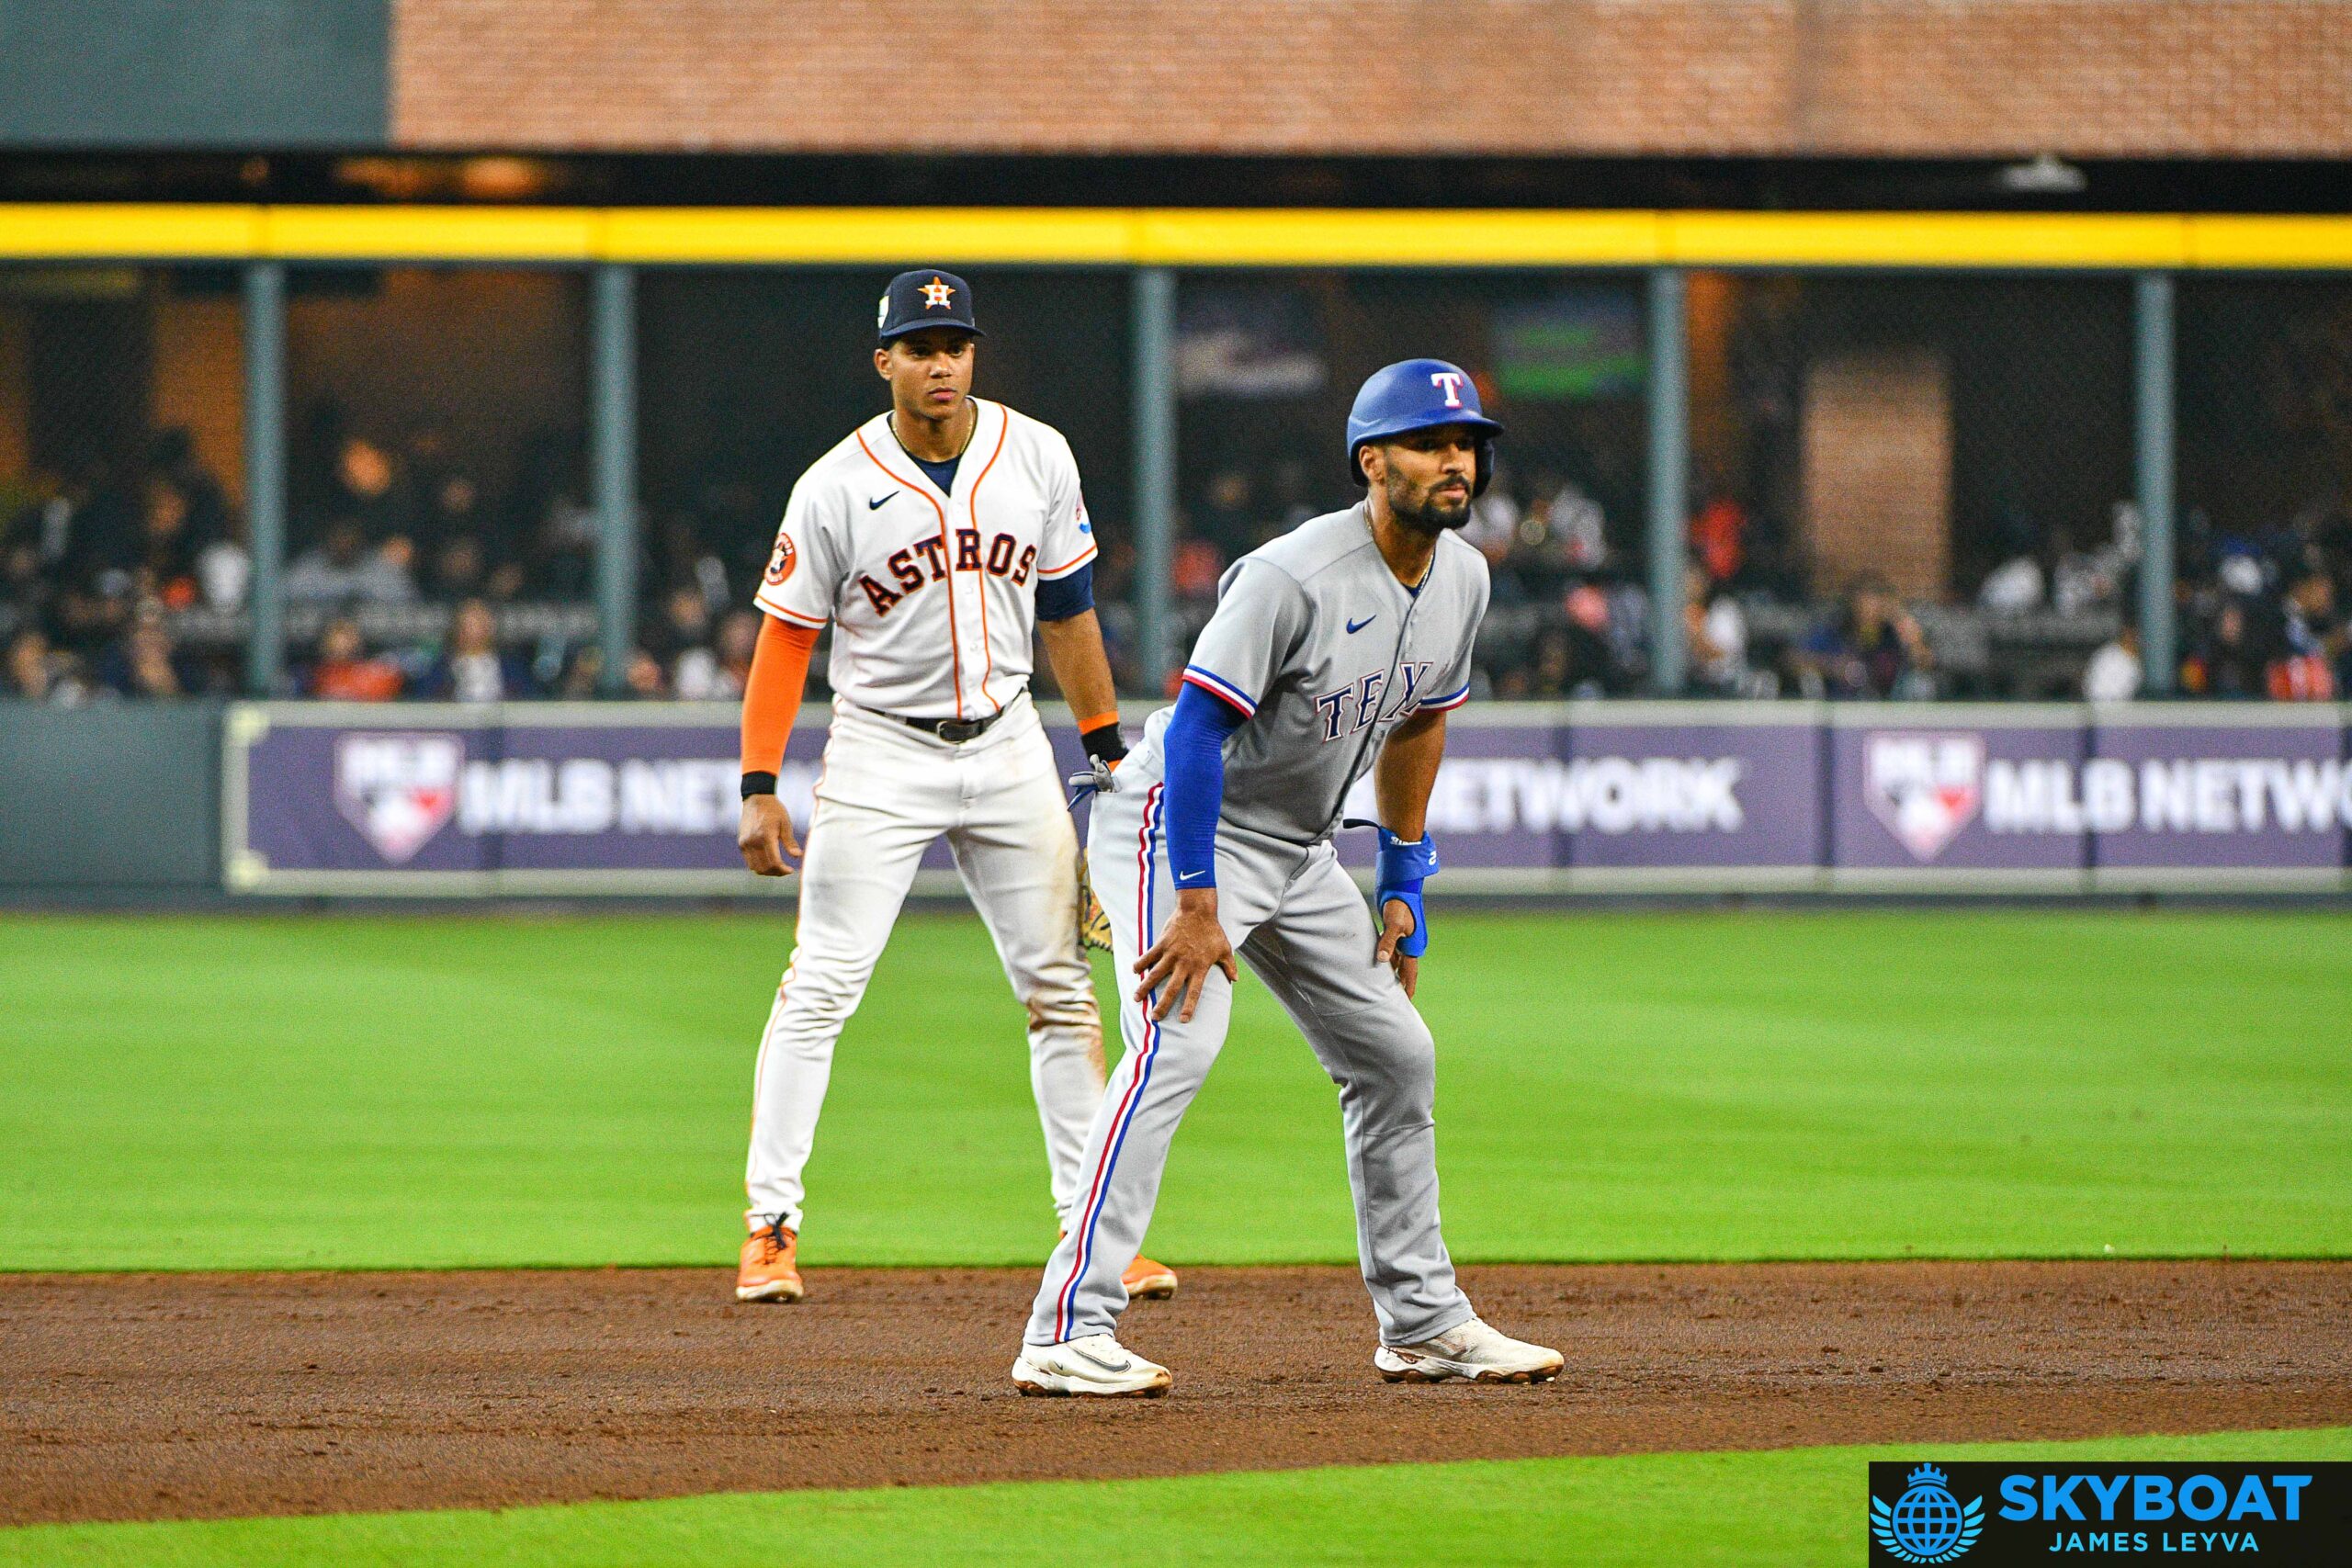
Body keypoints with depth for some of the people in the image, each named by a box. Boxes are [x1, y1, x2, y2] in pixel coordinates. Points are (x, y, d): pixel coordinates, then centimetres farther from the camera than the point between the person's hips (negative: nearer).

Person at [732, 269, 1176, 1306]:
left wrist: (1106, 751, 10)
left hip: (1008, 744, 3)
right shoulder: (835, 488, -11)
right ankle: (770, 1224, -4)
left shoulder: (1038, 459, -1)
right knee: (821, 985, -9)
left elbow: (1066, 608, 9)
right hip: (882, 752, -3)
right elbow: (784, 638, -6)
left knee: (1060, 988, 5)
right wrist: (759, 788, -12)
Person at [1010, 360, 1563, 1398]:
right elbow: (1197, 730, -28)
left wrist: (1403, 883, 15)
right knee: (1178, 1038, -27)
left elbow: (1418, 721, 16)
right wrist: (1195, 903, -31)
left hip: (1294, 849, 9)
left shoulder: (1462, 580, 1)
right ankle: (1068, 1334, -33)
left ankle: (1422, 1322, 24)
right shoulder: (1294, 577, -26)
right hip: (1176, 820, -9)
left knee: (1396, 1053, 11)